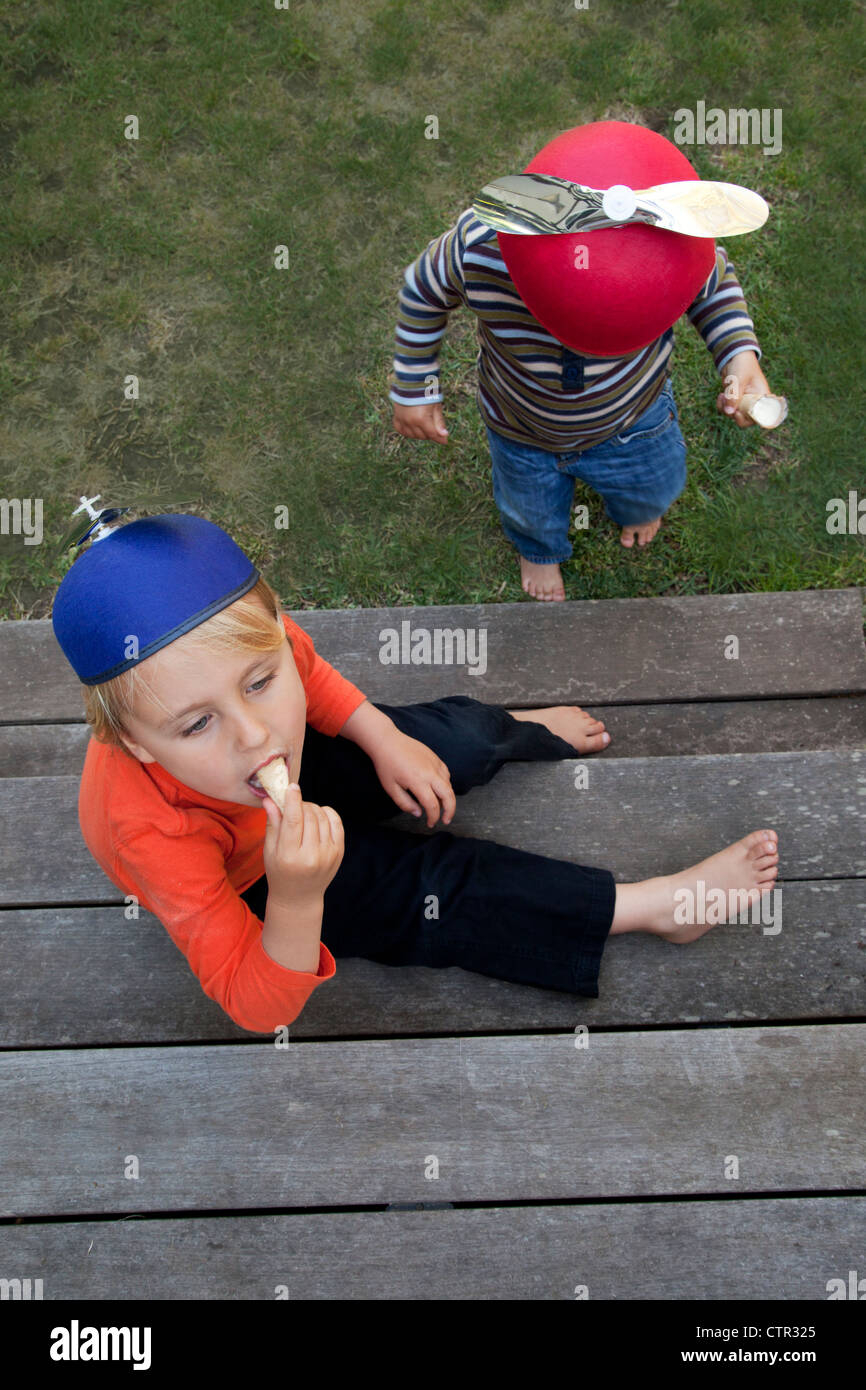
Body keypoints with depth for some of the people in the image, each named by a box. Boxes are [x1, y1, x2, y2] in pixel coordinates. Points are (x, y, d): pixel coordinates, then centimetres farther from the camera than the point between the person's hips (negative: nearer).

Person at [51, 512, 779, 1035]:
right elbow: (258, 1008, -37)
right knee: (433, 895, -13)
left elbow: (309, 672, -6)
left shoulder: (248, 632, -34)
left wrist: (384, 740, -4)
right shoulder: (152, 833, -45)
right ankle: (657, 904, 2)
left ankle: (515, 726, 37)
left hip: (292, 777, 4)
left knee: (451, 741, -1)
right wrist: (297, 900, -55)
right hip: (244, 887, -4)